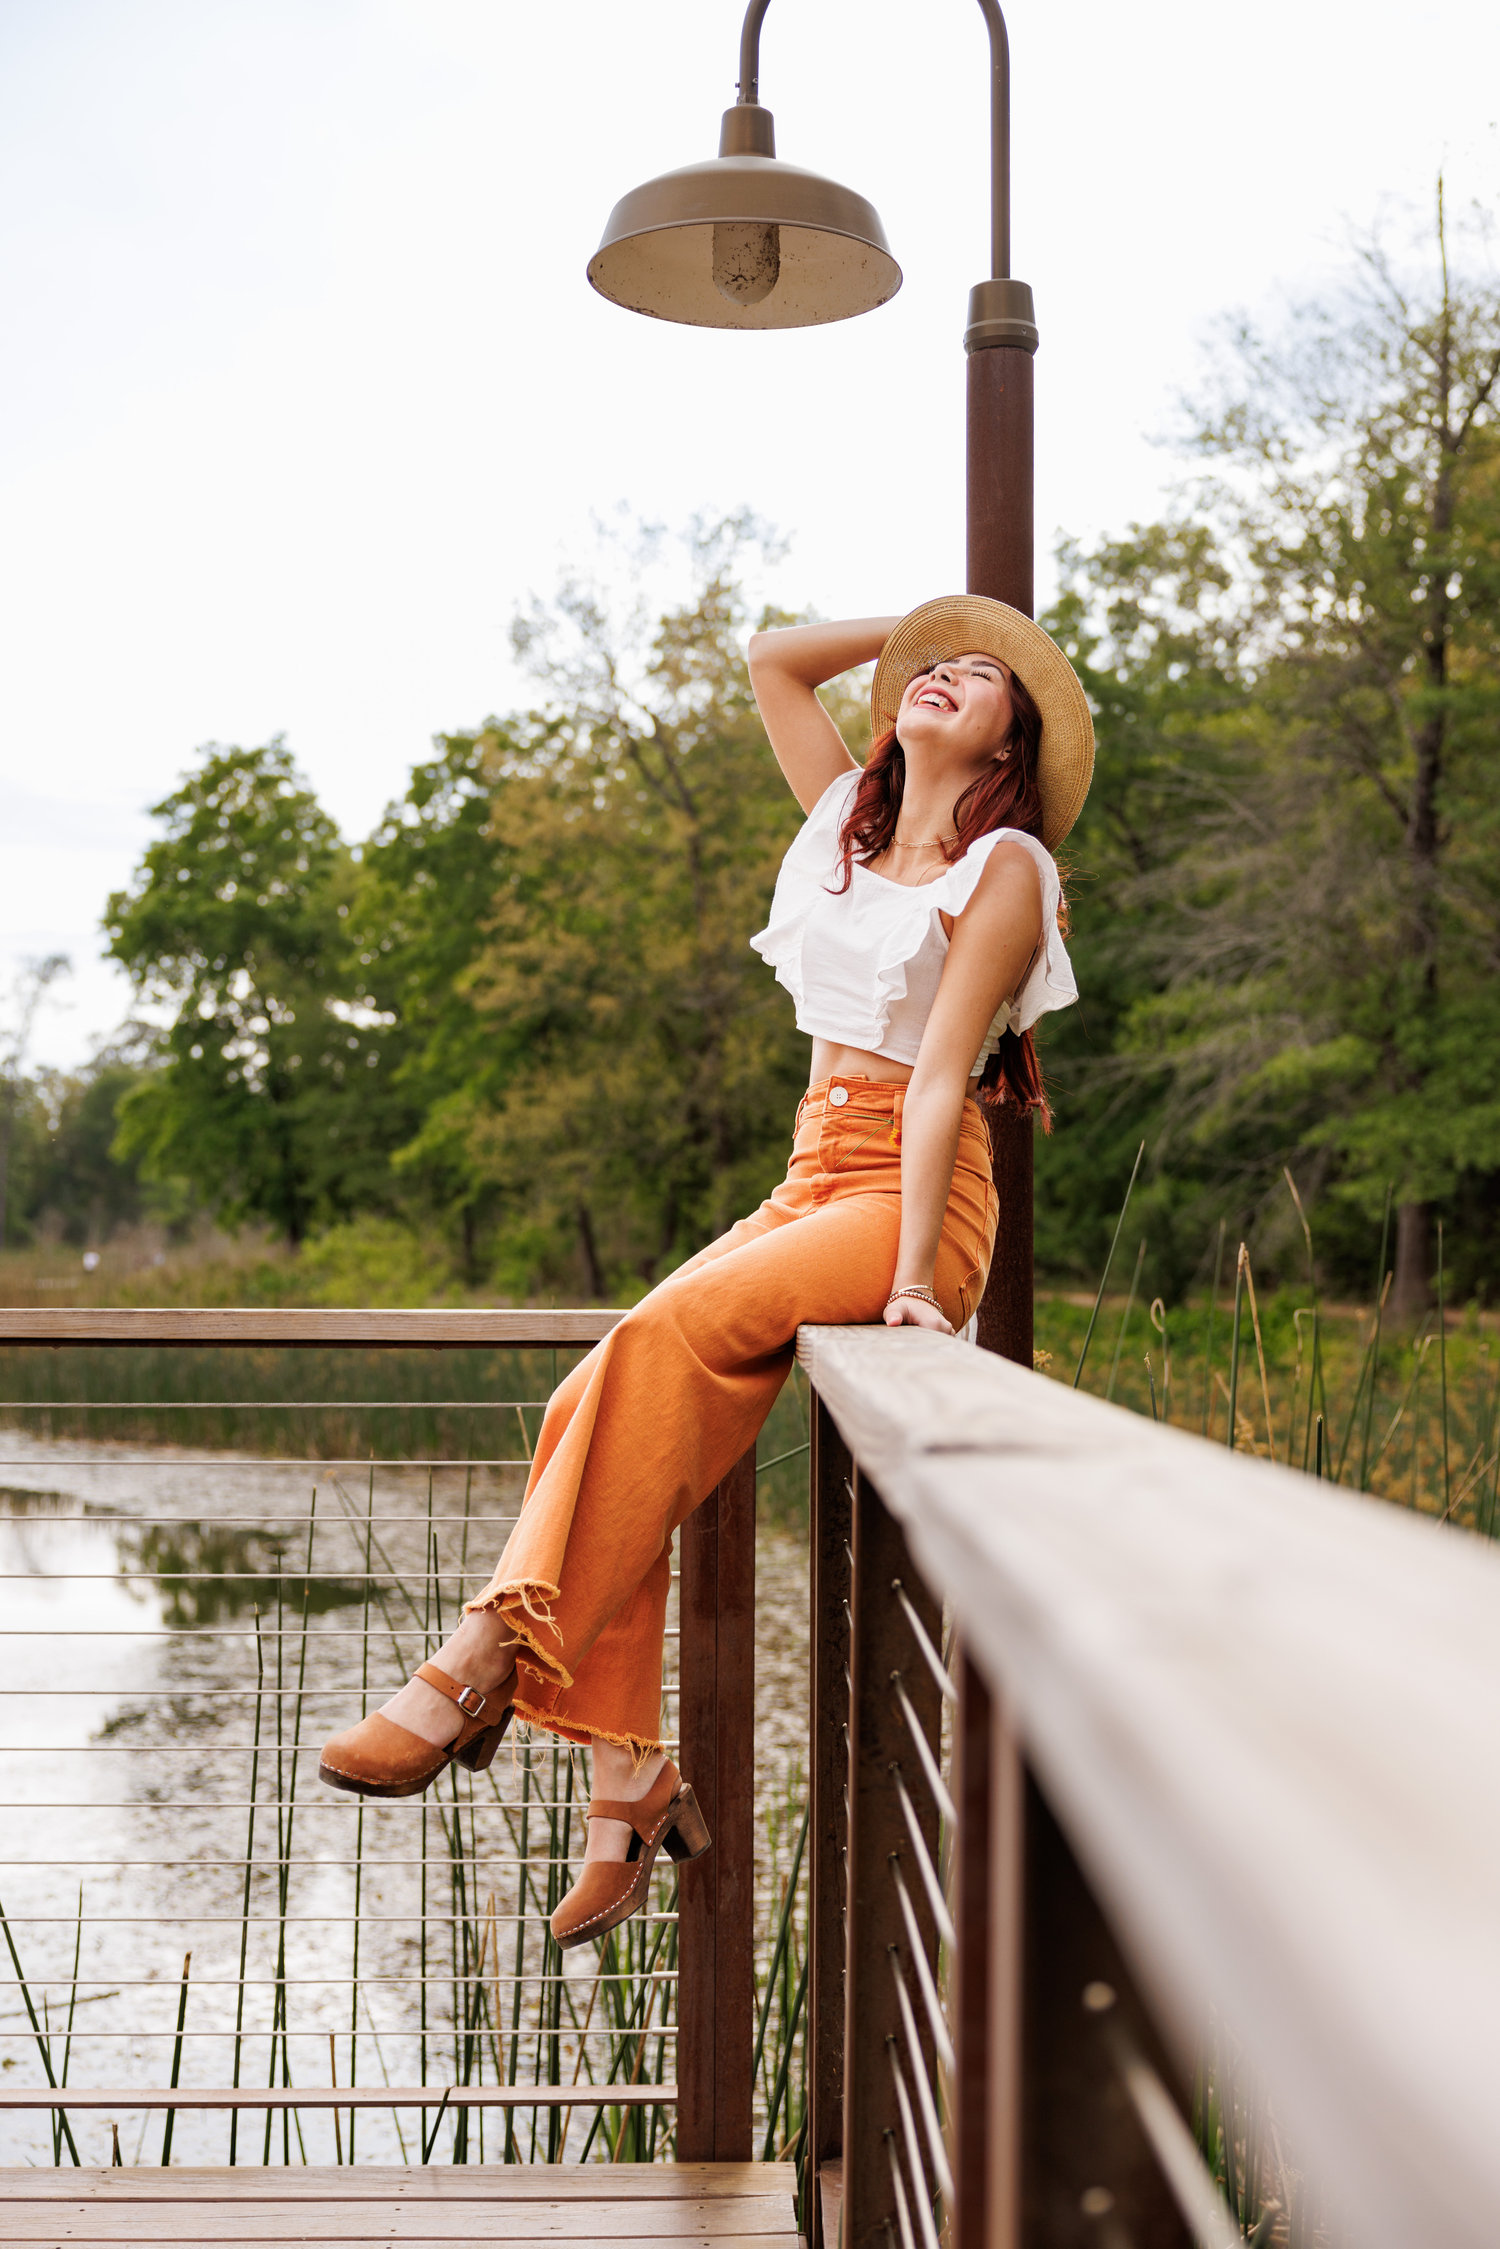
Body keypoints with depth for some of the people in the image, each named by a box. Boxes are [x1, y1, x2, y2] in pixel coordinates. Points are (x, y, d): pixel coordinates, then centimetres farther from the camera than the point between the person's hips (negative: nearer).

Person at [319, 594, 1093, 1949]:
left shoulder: (1003, 870, -2)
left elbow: (938, 1074, -13)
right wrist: (921, 623, 27)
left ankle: (491, 1660, -31)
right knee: (605, 1407, -17)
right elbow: (773, 656, 26)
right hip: (814, 1179, 6)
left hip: (916, 1196, -6)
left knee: (665, 1338, -31)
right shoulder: (848, 818, 17)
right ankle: (630, 1788, -17)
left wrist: (913, 1275, -21)